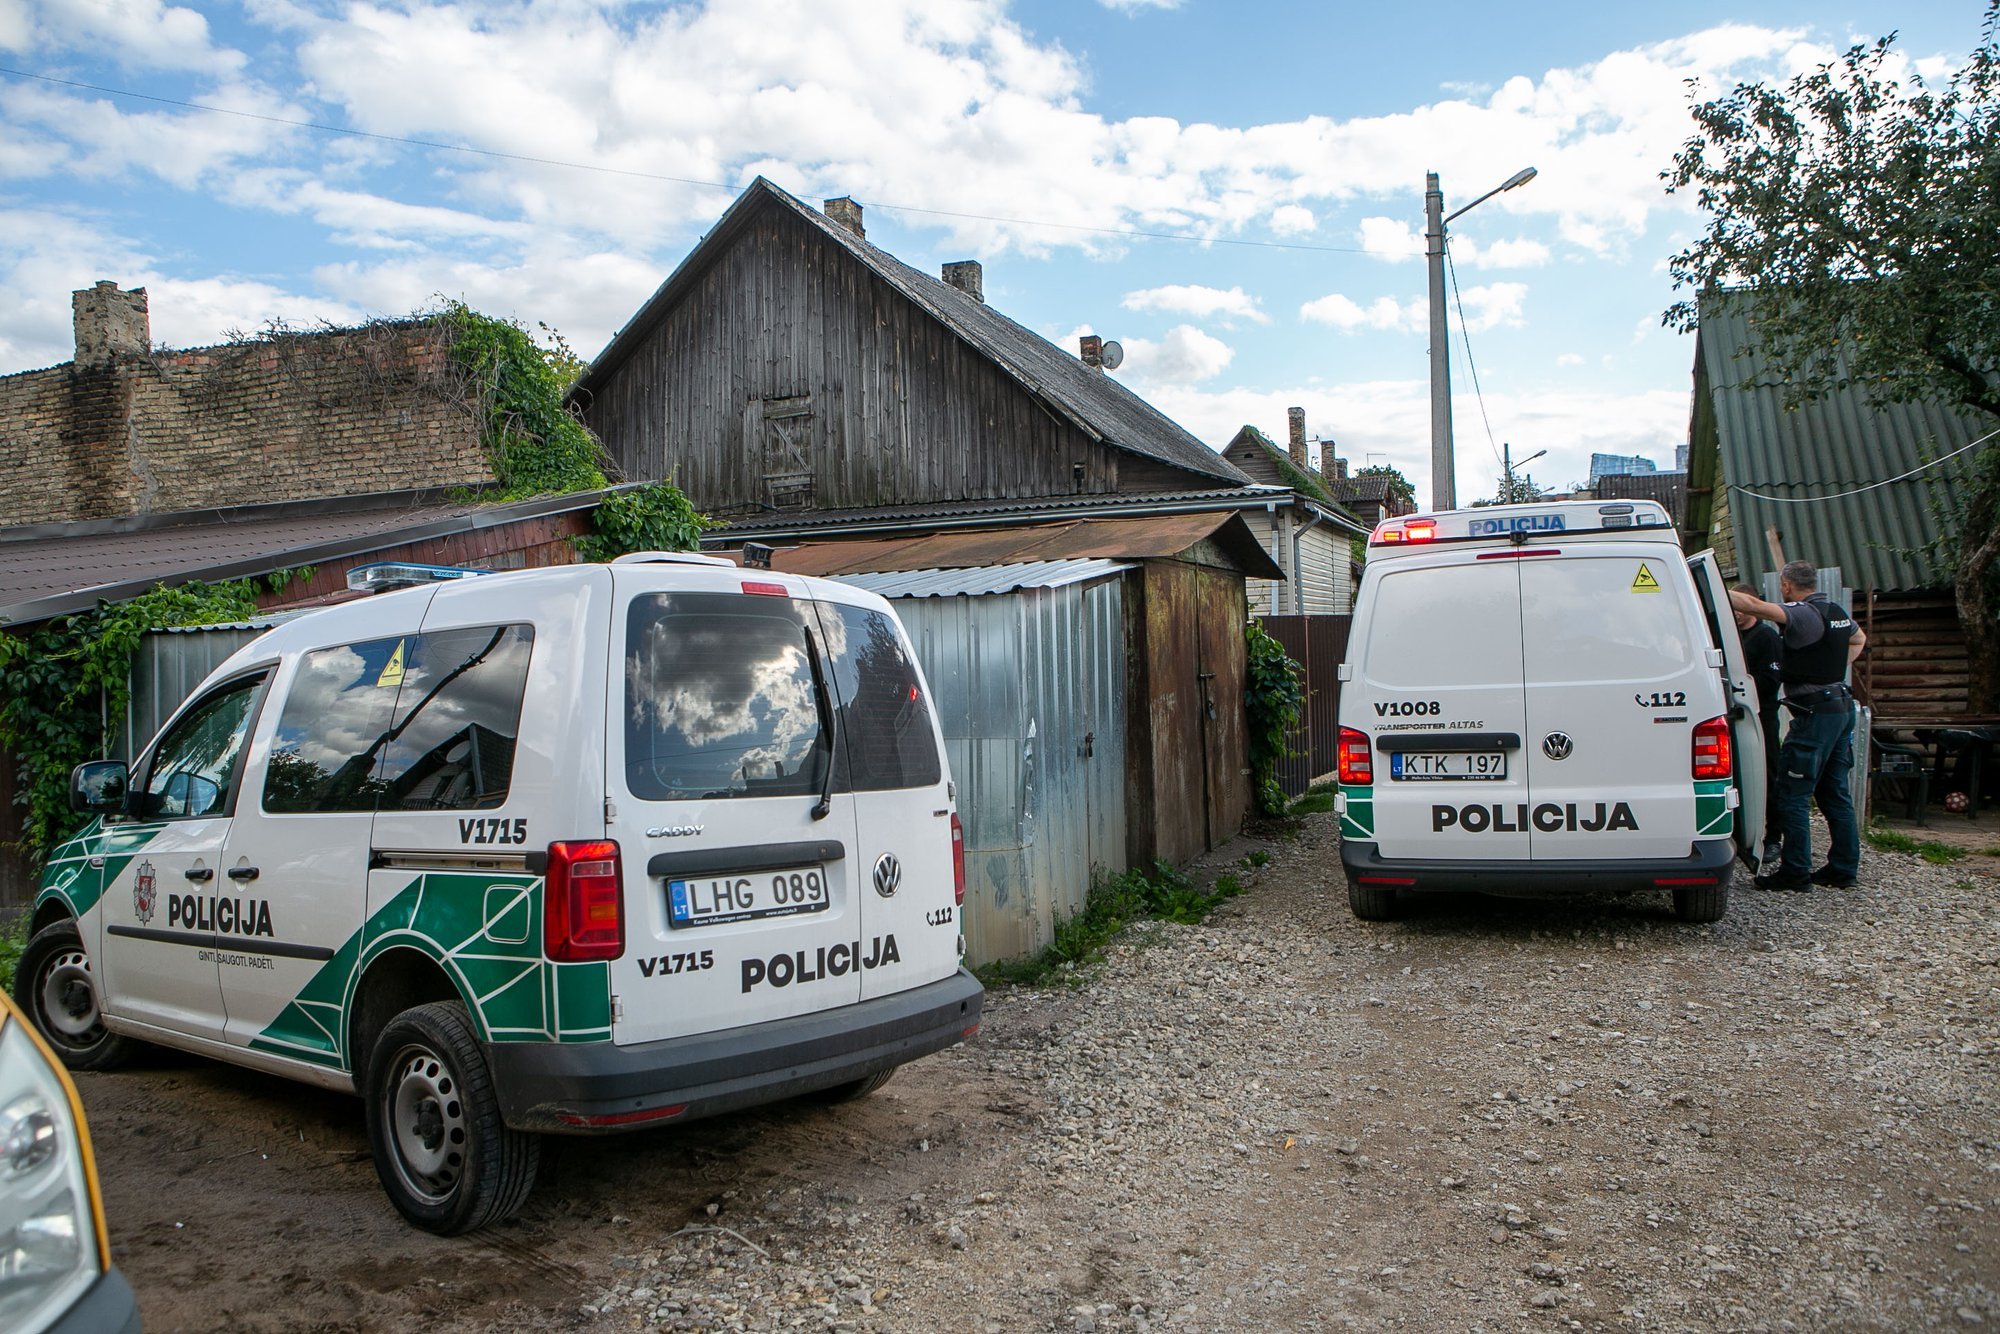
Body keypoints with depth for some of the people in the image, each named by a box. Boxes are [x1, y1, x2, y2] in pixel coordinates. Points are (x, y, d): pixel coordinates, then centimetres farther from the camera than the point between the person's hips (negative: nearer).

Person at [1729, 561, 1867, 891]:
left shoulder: (1803, 614, -16)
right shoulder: (1838, 613, 13)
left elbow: (1755, 605, -32)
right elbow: (1859, 639, 35)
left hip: (1815, 713, -10)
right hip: (1842, 708, 10)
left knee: (1792, 795, -5)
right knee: (1835, 793, 15)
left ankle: (1795, 872, -3)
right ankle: (1844, 868, 20)